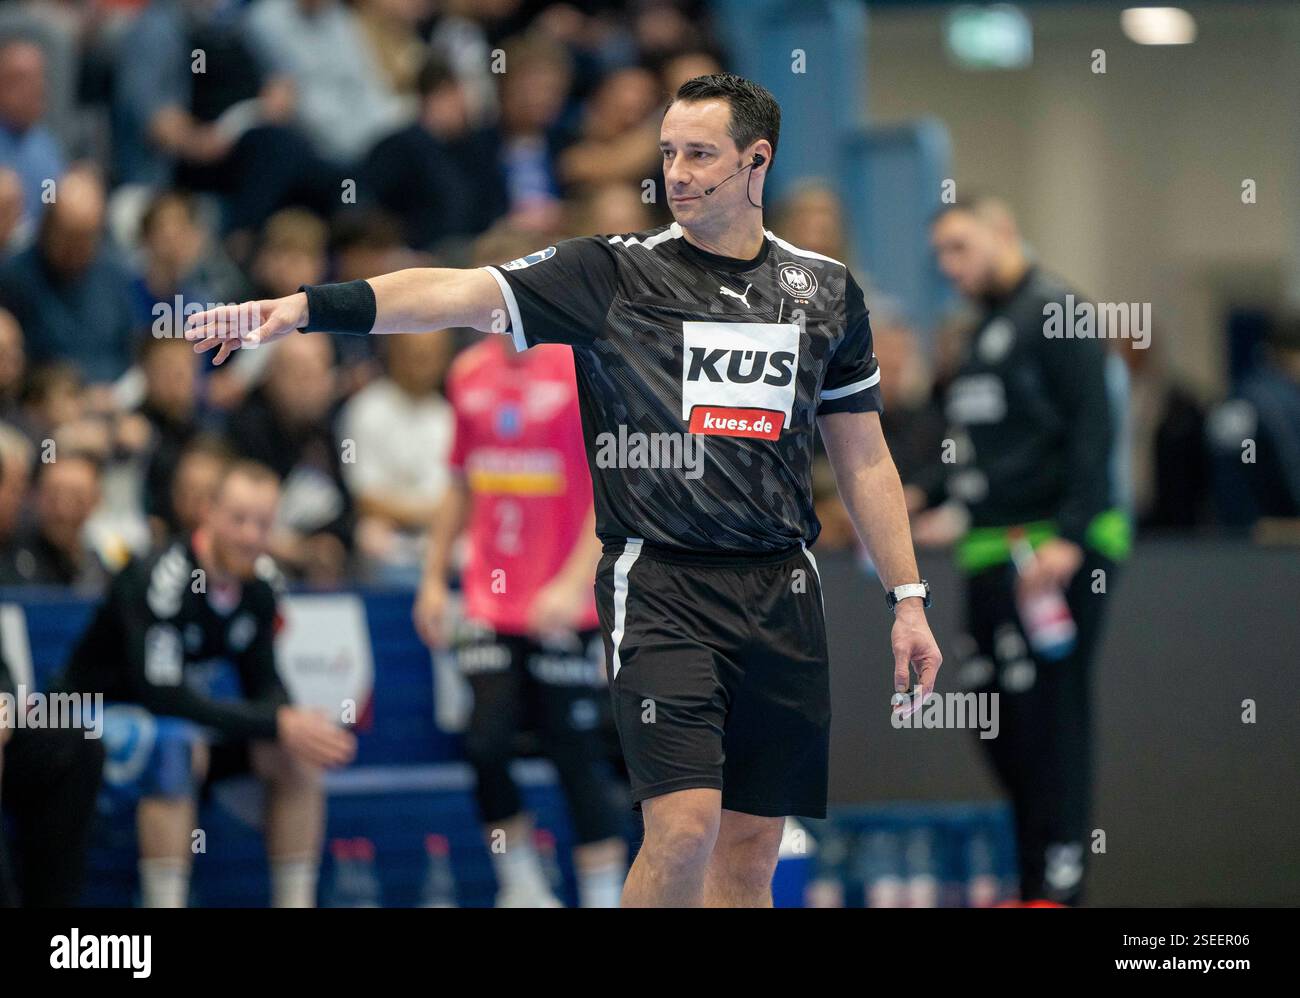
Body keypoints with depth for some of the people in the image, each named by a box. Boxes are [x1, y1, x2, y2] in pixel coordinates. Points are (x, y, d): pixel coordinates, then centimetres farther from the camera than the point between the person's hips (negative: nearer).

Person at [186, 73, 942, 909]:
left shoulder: (826, 290, 10)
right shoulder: (612, 274, 0)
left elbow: (864, 457, 16)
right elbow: (463, 295, -12)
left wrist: (908, 598, 11)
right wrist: (305, 305, -24)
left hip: (783, 591, 3)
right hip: (660, 585, -3)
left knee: (751, 847, 5)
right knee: (685, 825, -17)